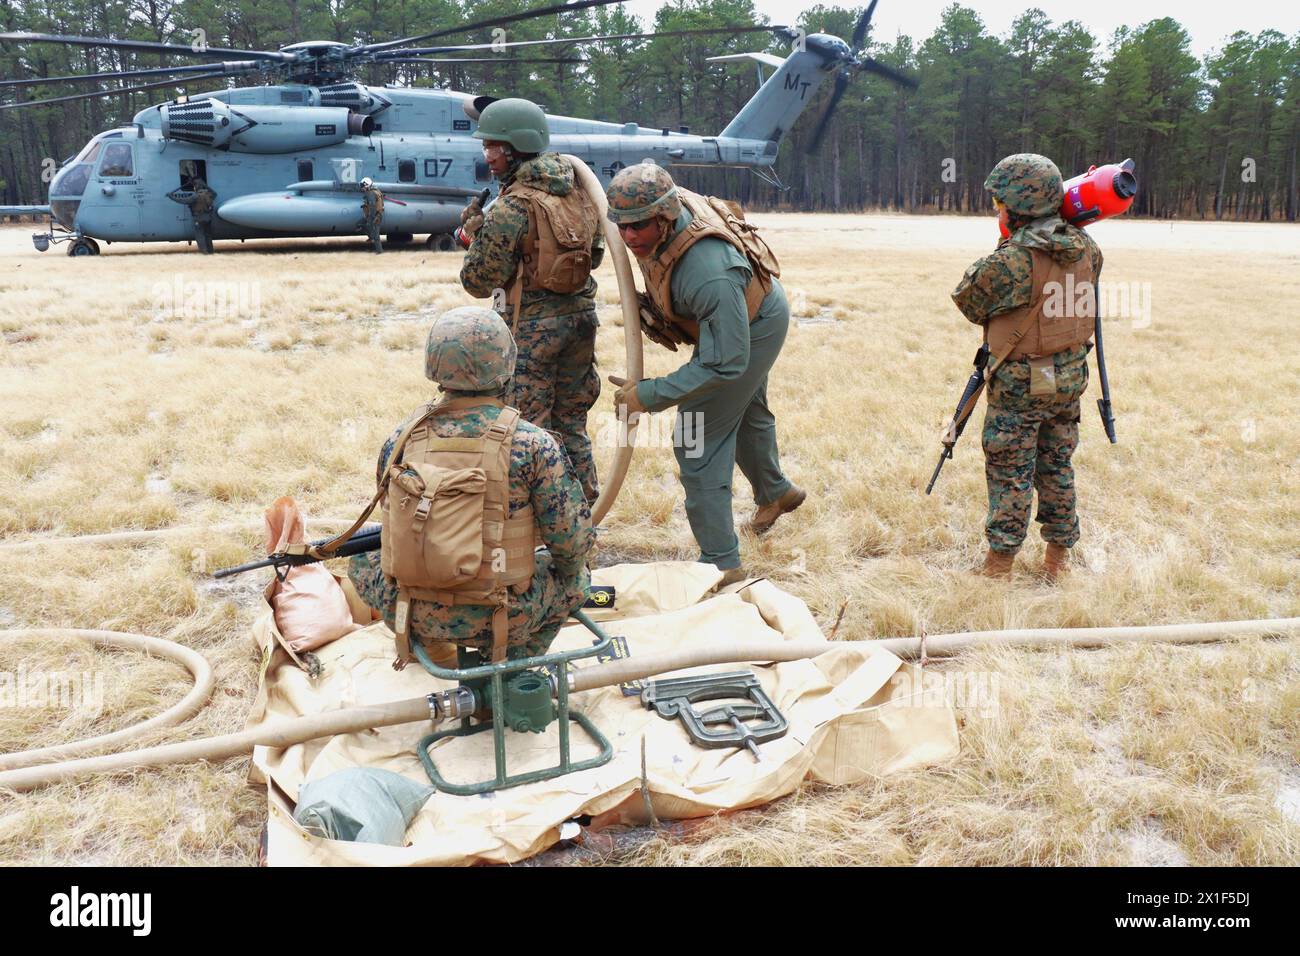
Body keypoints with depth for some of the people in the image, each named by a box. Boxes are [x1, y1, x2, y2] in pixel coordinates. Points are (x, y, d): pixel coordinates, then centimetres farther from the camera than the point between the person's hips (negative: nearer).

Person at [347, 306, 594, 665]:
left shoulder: (402, 439, -3)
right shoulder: (533, 444, -13)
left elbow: (393, 530, 11)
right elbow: (573, 540, -9)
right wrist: (570, 568, 15)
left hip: (412, 615, 2)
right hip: (504, 618, -2)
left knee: (363, 561, 31)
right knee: (575, 576, 25)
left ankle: (427, 649, 25)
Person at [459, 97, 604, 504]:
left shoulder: (510, 209, -17)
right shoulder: (578, 191, 5)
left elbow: (478, 282, -13)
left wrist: (476, 233, 2)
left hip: (532, 326, -7)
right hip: (581, 316, 7)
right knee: (571, 423, 18)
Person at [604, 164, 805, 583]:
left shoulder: (708, 273, -48)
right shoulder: (661, 218, -22)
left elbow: (726, 362, -44)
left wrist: (648, 396, -42)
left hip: (753, 330, -9)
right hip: (743, 313, 9)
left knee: (698, 444, -11)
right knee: (746, 410, 31)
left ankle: (720, 563, -3)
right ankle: (775, 493, 58)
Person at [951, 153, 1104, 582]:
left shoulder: (1012, 260, -22)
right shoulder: (1085, 249, -1)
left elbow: (968, 299, -9)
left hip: (1020, 384, -6)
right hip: (1070, 377, 6)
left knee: (1009, 472, 4)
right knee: (1057, 466, 16)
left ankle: (1000, 563, 12)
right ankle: (1058, 556, 24)